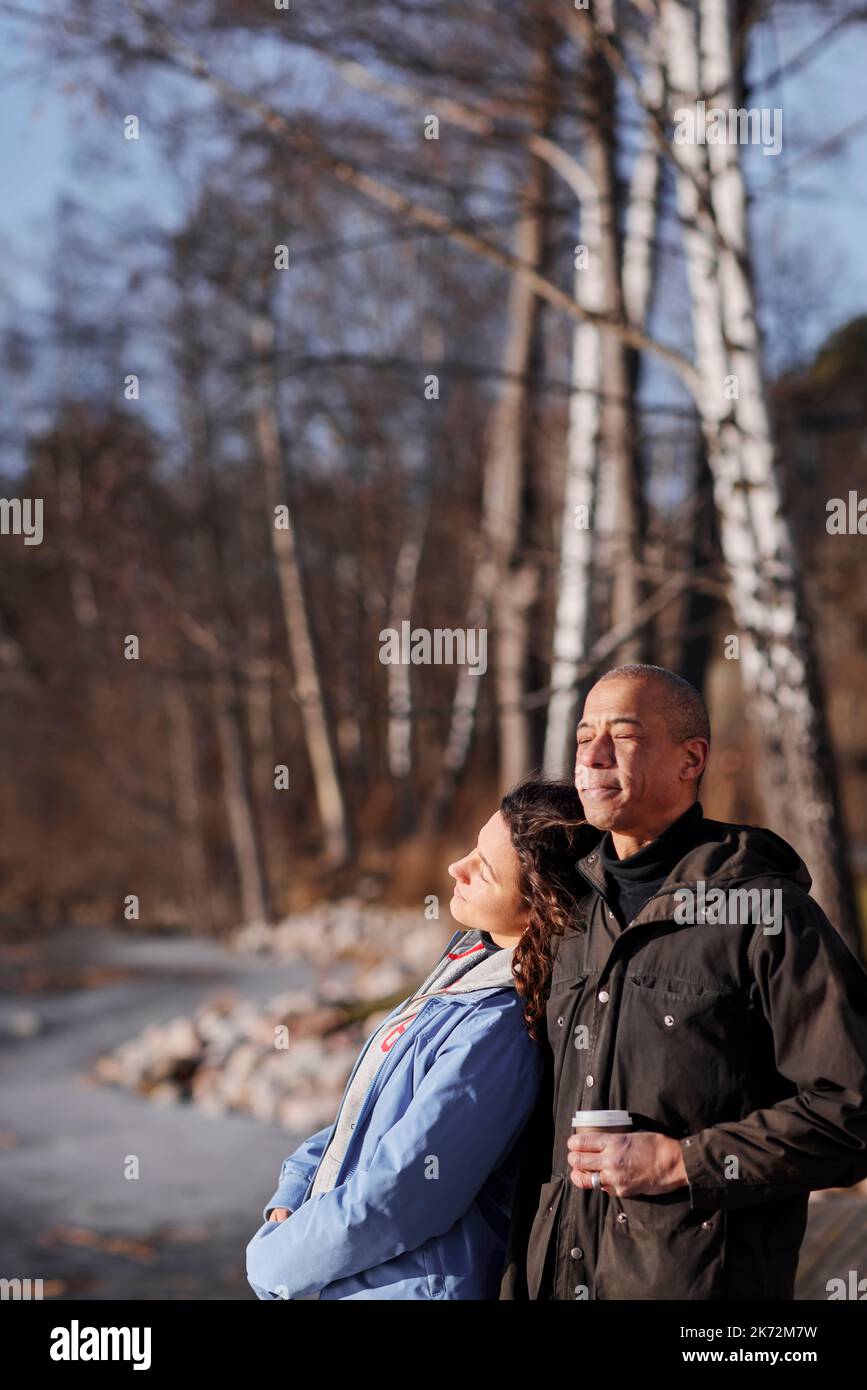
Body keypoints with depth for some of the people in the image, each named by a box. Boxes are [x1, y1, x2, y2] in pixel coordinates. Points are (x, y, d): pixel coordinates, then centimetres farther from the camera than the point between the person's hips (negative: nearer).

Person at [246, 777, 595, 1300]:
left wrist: (272, 1261, -11)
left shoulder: (498, 1031, -26)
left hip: (412, 1284, -8)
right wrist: (290, 1199, -1)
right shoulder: (473, 955, 0)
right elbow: (369, 1114, 10)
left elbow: (385, 1206, -24)